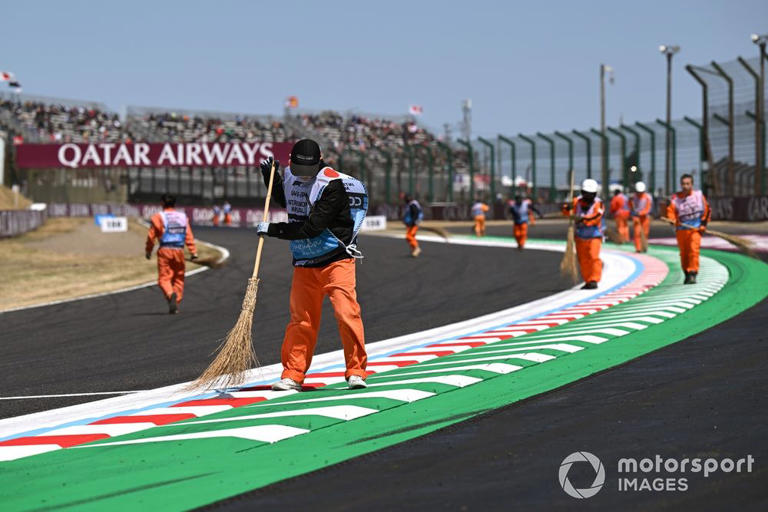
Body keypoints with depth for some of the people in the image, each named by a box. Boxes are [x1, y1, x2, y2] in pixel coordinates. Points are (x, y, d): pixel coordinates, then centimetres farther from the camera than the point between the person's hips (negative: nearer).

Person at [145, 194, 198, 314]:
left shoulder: (158, 217, 0)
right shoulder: (183, 217, 10)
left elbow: (151, 236, 1)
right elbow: (189, 236, 4)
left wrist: (148, 251, 14)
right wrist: (193, 252, 4)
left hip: (165, 250, -3)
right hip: (179, 250, 3)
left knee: (164, 278, -2)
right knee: (178, 278, 12)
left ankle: (170, 294, -31)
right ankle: (175, 305, 8)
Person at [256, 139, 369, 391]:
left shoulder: (333, 185, -20)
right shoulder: (291, 176, 4)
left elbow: (311, 228, -23)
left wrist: (272, 229, -17)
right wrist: (270, 176, 14)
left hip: (336, 261, -6)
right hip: (304, 263, 6)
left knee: (346, 313, -13)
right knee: (301, 319, 6)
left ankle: (356, 372, -5)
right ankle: (292, 375, 12)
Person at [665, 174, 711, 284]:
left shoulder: (699, 195, 2)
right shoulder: (676, 198, 2)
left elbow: (707, 210, 9)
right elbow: (671, 210, -3)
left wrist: (703, 224, 1)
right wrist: (672, 219, -24)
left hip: (695, 228, -2)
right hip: (681, 229, 2)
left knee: (693, 249, -18)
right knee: (683, 252, 8)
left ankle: (693, 274, -19)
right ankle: (687, 274, 25)